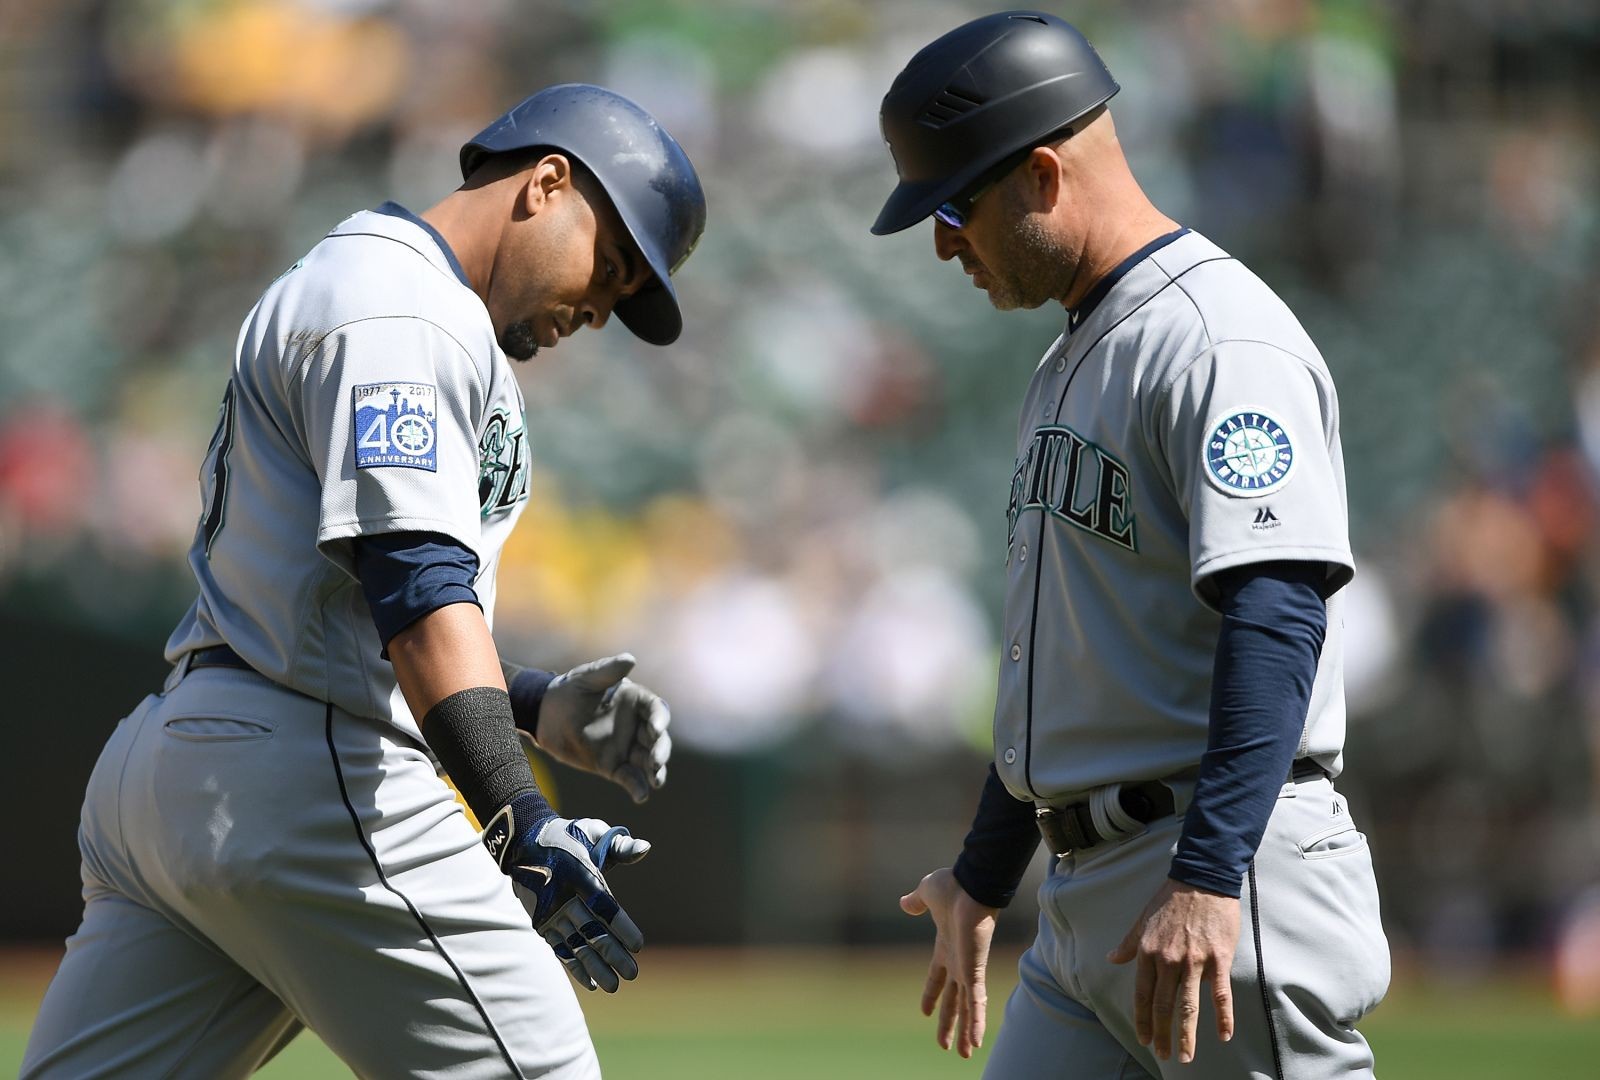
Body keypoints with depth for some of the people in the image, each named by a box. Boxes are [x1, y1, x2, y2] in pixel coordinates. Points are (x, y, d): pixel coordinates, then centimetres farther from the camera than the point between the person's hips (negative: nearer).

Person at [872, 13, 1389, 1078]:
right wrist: (983, 878, 34)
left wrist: (1208, 879, -32)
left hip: (1234, 893, -10)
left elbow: (1276, 619, -24)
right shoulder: (1072, 364, 21)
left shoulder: (1222, 341, -12)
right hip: (1091, 909, 10)